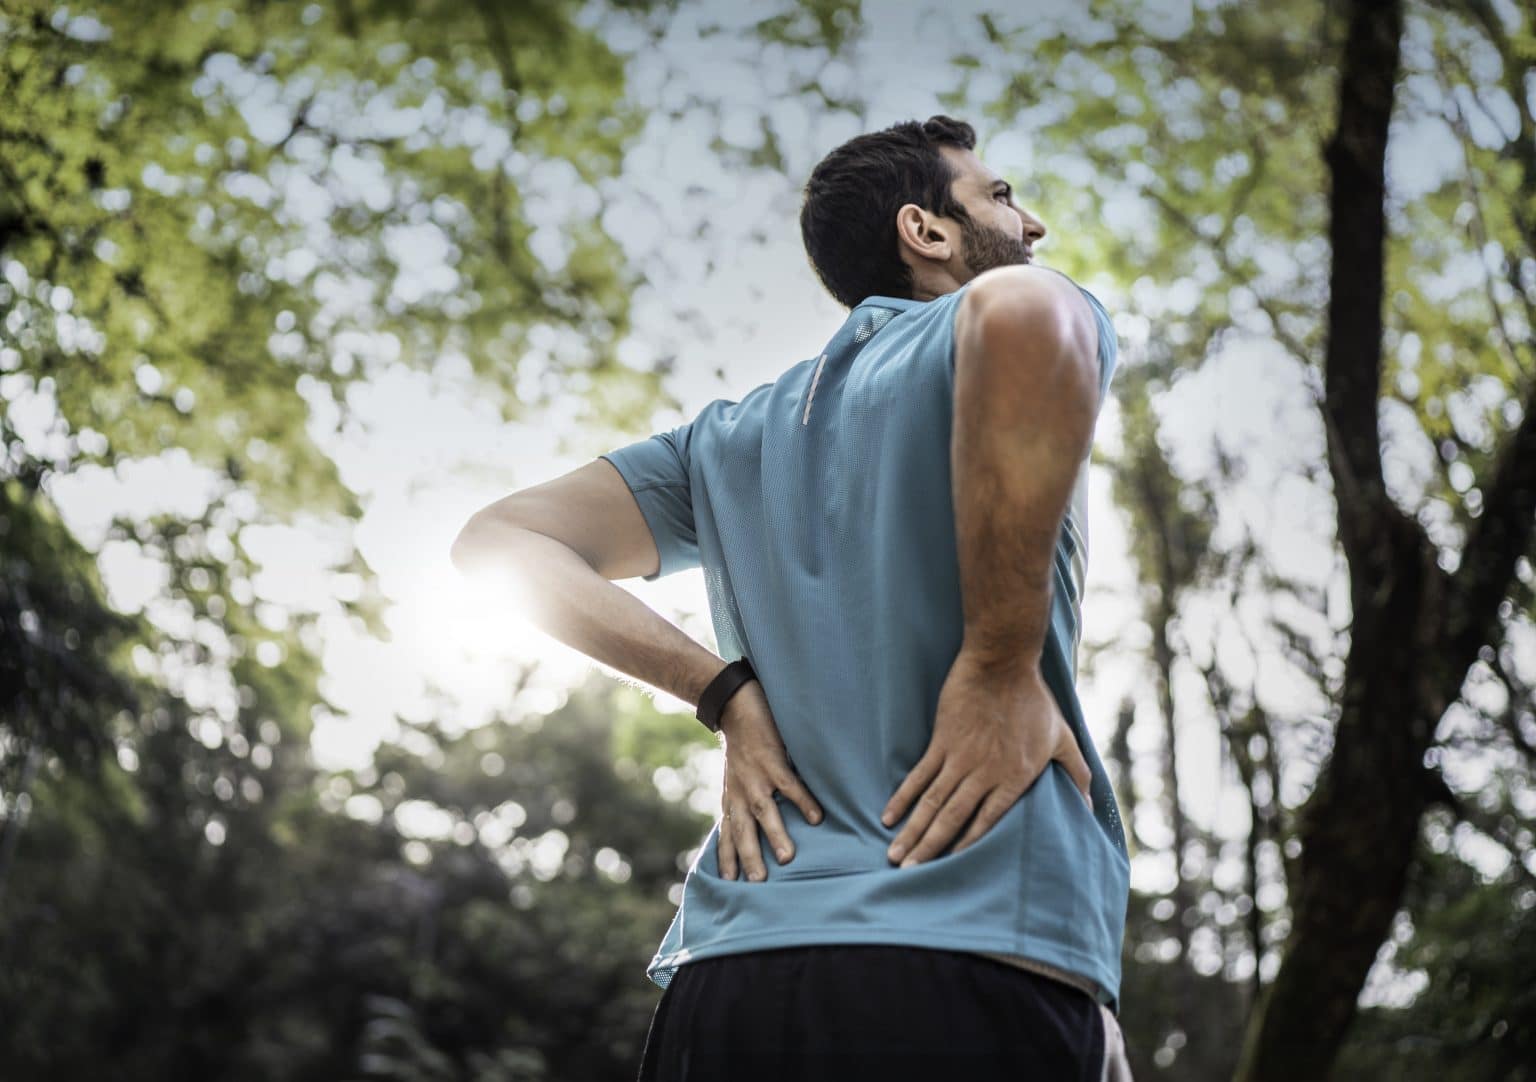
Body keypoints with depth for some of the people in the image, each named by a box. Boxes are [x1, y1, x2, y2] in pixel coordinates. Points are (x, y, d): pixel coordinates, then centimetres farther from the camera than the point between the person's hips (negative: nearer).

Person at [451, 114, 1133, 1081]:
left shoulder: (732, 435, 20)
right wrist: (1003, 667, -15)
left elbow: (502, 543, 17)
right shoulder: (1012, 325, 4)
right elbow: (1021, 311, -22)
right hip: (984, 973, -6)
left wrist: (726, 692, 9)